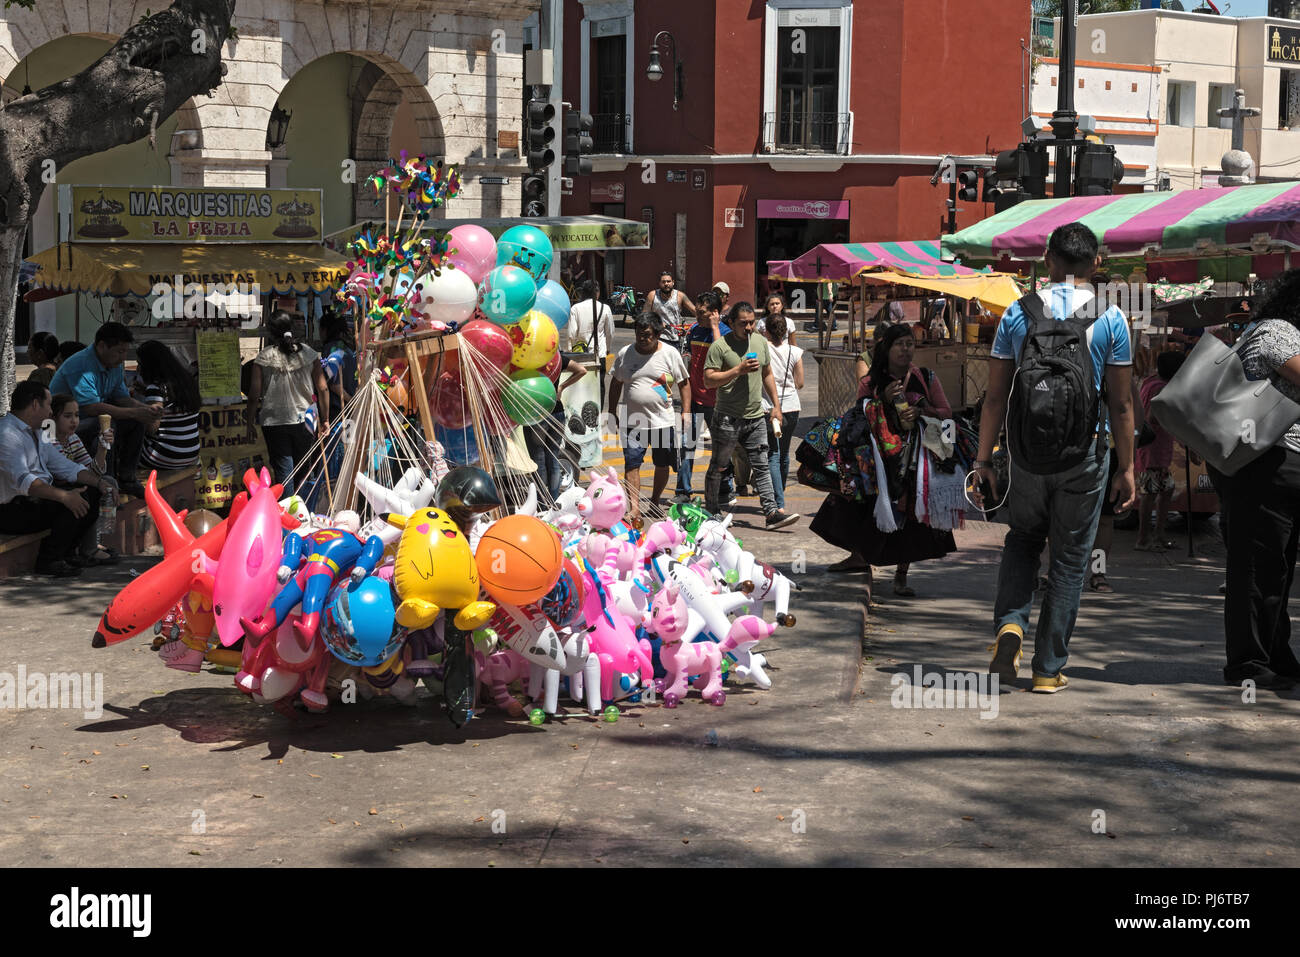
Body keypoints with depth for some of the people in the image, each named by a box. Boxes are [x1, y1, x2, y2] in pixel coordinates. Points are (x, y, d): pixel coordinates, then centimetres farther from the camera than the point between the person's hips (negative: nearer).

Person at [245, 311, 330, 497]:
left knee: (283, 472, 0)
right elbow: (323, 388, 0)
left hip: (274, 423, -2)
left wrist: (251, 423, 4)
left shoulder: (264, 358, -6)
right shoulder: (308, 354, 0)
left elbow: (254, 395, -6)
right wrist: (325, 419, 9)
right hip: (305, 421, 2)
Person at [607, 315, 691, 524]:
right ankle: (634, 509, -12)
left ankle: (655, 501, 32)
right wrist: (612, 412, 13)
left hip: (663, 421, 0)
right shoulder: (625, 354, 3)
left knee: (662, 464, 11)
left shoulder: (670, 354, -1)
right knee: (631, 464, -10)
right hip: (633, 421, 0)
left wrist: (686, 411, -3)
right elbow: (616, 384, 15)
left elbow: (684, 383, 5)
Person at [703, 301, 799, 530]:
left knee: (761, 466, 2)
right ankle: (711, 511, 20)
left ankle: (772, 511, -1)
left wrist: (776, 405, 15)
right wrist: (738, 370, -22)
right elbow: (709, 380, -14)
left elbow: (767, 375, 20)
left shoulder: (761, 342, 9)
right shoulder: (720, 346, -10)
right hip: (727, 417, -5)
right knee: (718, 467, 7)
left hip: (756, 417, 5)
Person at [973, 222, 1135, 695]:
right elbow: (1121, 403, -2)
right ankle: (1049, 668, 12)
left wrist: (983, 460, 6)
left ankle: (1009, 624, -1)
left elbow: (995, 396, 0)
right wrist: (1126, 467, 5)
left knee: (1022, 538, 22)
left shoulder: (1017, 313, 0)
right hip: (1084, 453, -1)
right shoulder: (1110, 319, -3)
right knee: (1069, 559, 9)